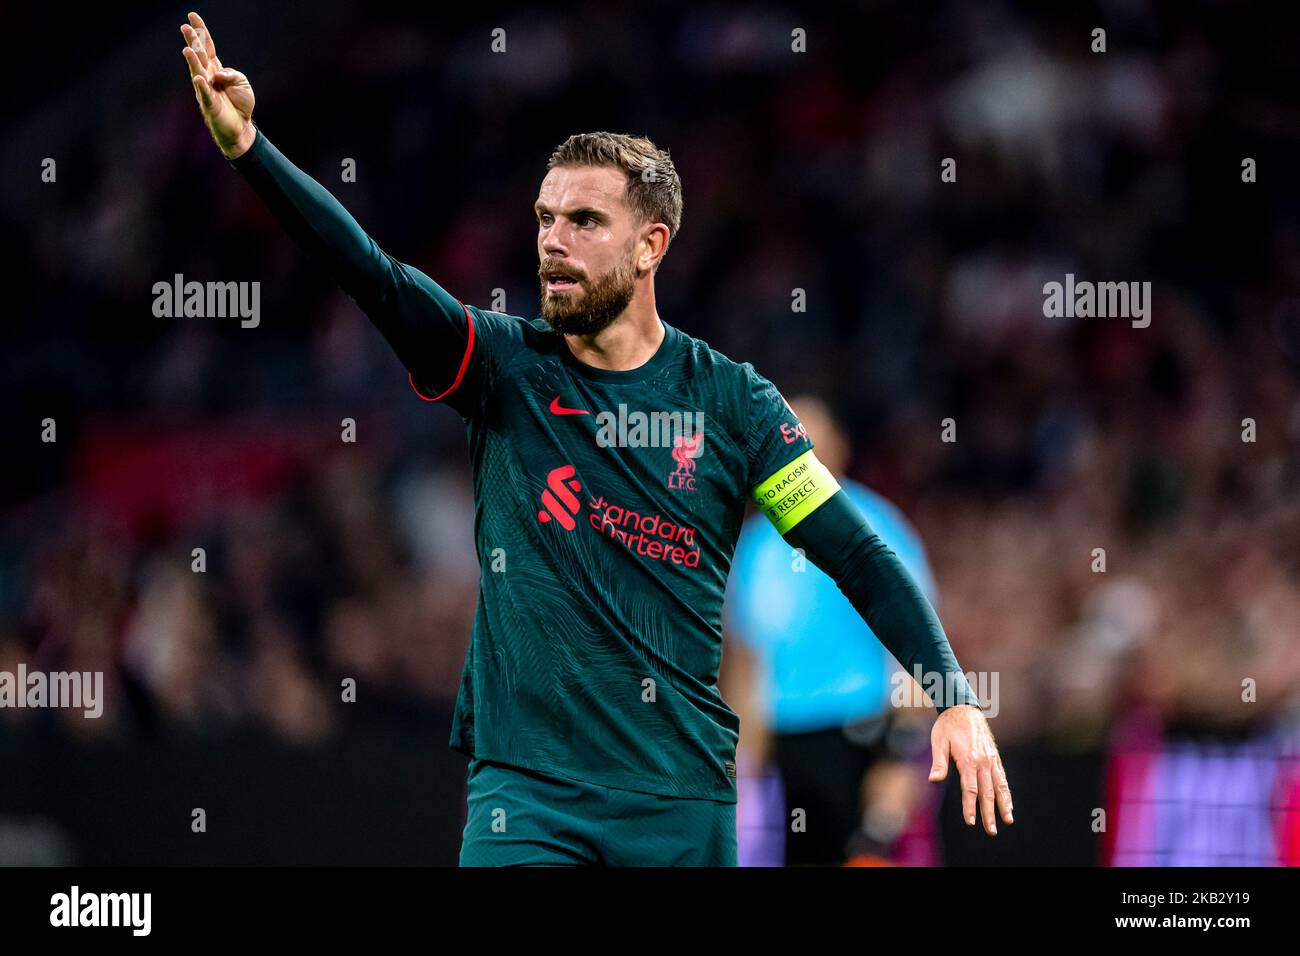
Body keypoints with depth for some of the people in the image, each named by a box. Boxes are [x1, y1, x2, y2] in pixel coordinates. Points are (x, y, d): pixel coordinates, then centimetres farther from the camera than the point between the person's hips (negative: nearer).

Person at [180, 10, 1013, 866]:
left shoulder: (729, 400, 3)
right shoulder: (504, 365, 2)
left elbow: (858, 555, 3)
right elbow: (371, 273, -11)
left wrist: (957, 698, -7)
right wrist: (248, 146, -25)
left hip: (682, 794, 1)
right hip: (525, 786, 0)